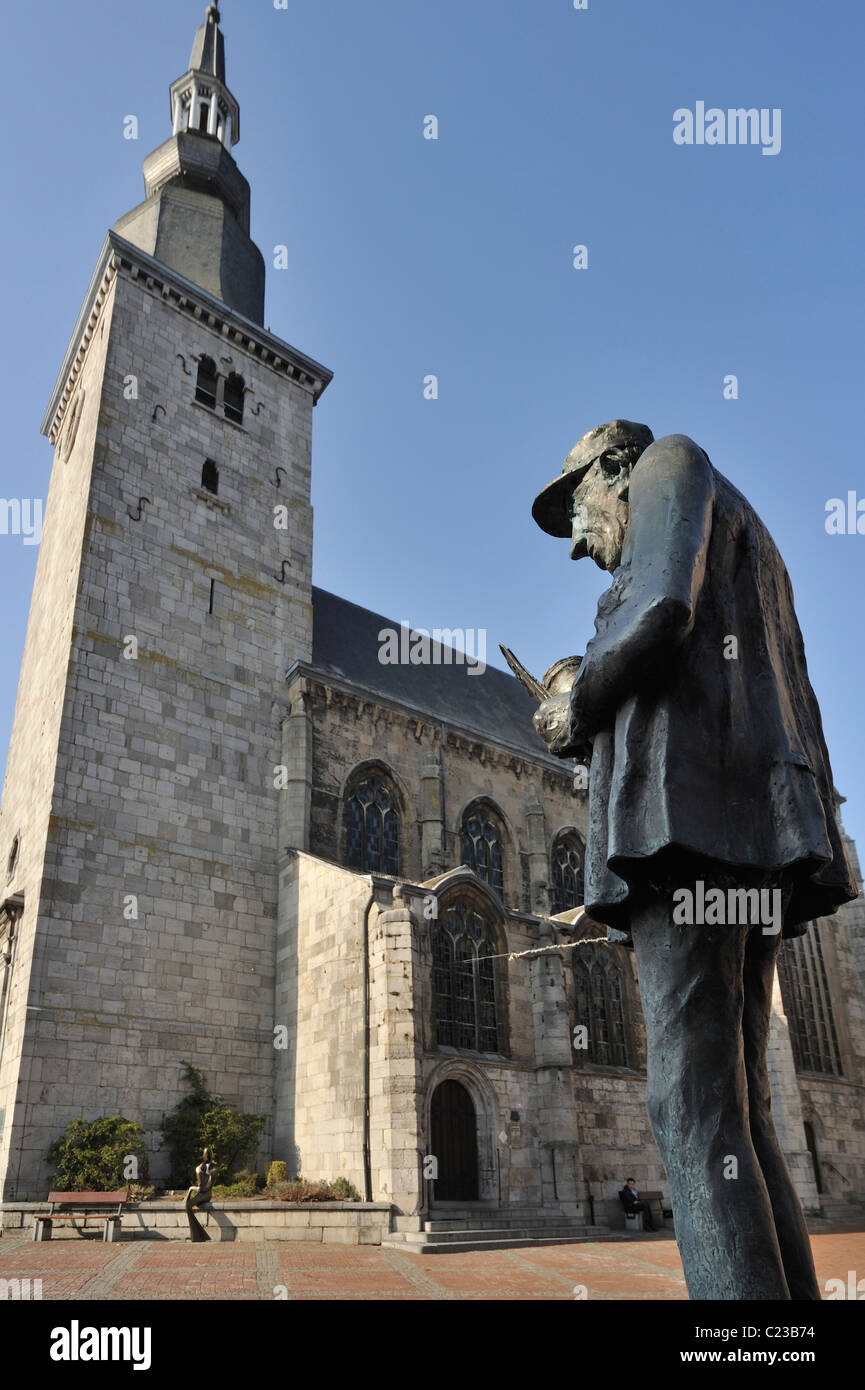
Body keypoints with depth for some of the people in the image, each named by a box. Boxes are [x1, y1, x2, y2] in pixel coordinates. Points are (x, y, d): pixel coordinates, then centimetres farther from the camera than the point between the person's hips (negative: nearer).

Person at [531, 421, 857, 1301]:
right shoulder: (743, 546, 35)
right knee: (737, 1109, 5)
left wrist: (576, 709, 4)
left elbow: (662, 612, -11)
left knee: (692, 1104, -16)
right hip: (755, 835, 9)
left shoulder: (670, 465, 11)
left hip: (685, 813, -9)